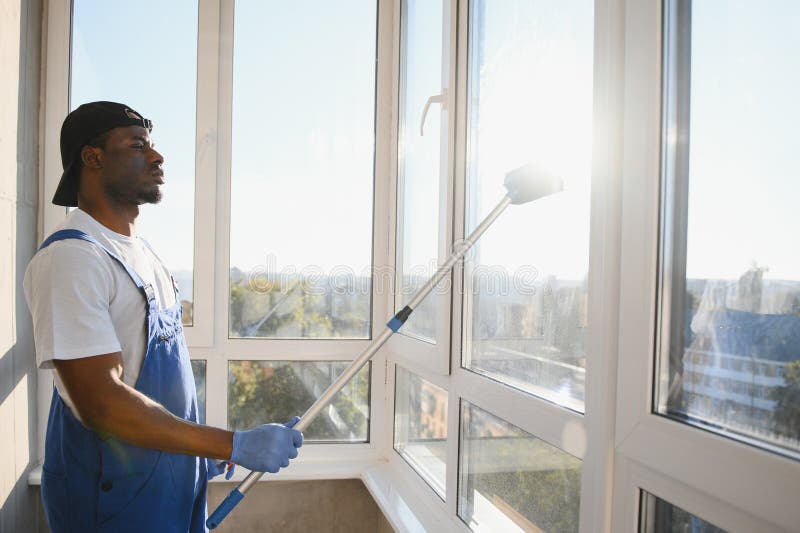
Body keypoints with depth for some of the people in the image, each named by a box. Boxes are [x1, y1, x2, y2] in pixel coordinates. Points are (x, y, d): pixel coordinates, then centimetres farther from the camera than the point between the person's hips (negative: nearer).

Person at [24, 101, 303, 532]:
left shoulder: (141, 252, 9)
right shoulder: (70, 257, -20)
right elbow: (101, 402, -27)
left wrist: (209, 448, 15)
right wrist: (234, 445, -27)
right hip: (113, 496, -8)